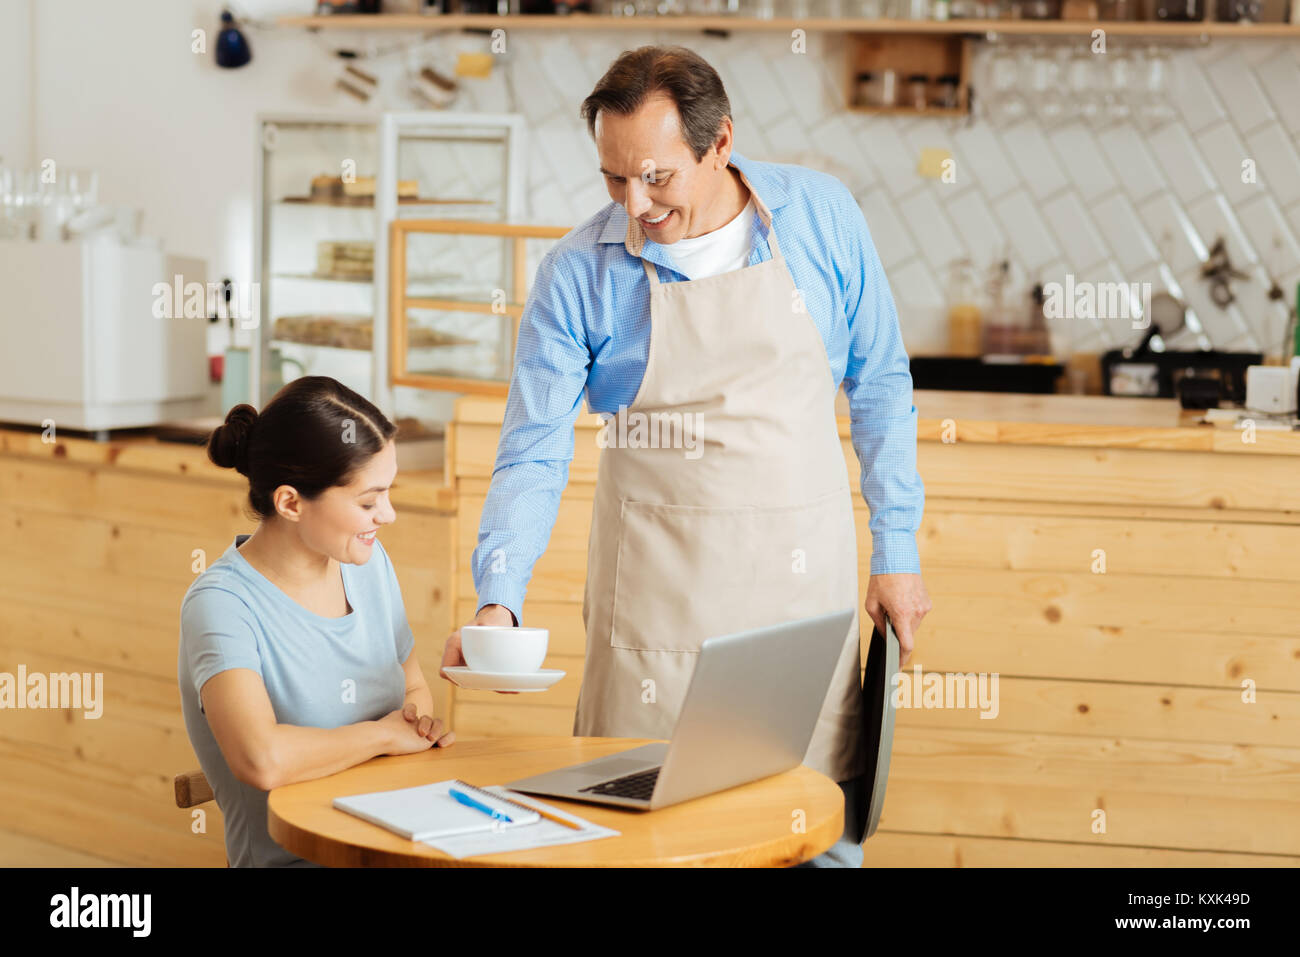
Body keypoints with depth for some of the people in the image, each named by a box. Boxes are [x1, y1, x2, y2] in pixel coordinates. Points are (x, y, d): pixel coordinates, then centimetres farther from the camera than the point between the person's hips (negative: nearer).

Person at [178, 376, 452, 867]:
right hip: (292, 858, -7)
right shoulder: (222, 603, -14)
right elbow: (262, 760, -31)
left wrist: (419, 718, 1)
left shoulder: (368, 560, 8)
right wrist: (383, 734, -14)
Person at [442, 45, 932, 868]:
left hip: (805, 583, 1)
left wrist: (898, 552, 5)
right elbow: (533, 457, -6)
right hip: (654, 593, -1)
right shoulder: (579, 273, -7)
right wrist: (498, 602, -20)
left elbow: (880, 387, 6)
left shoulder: (821, 217, -3)